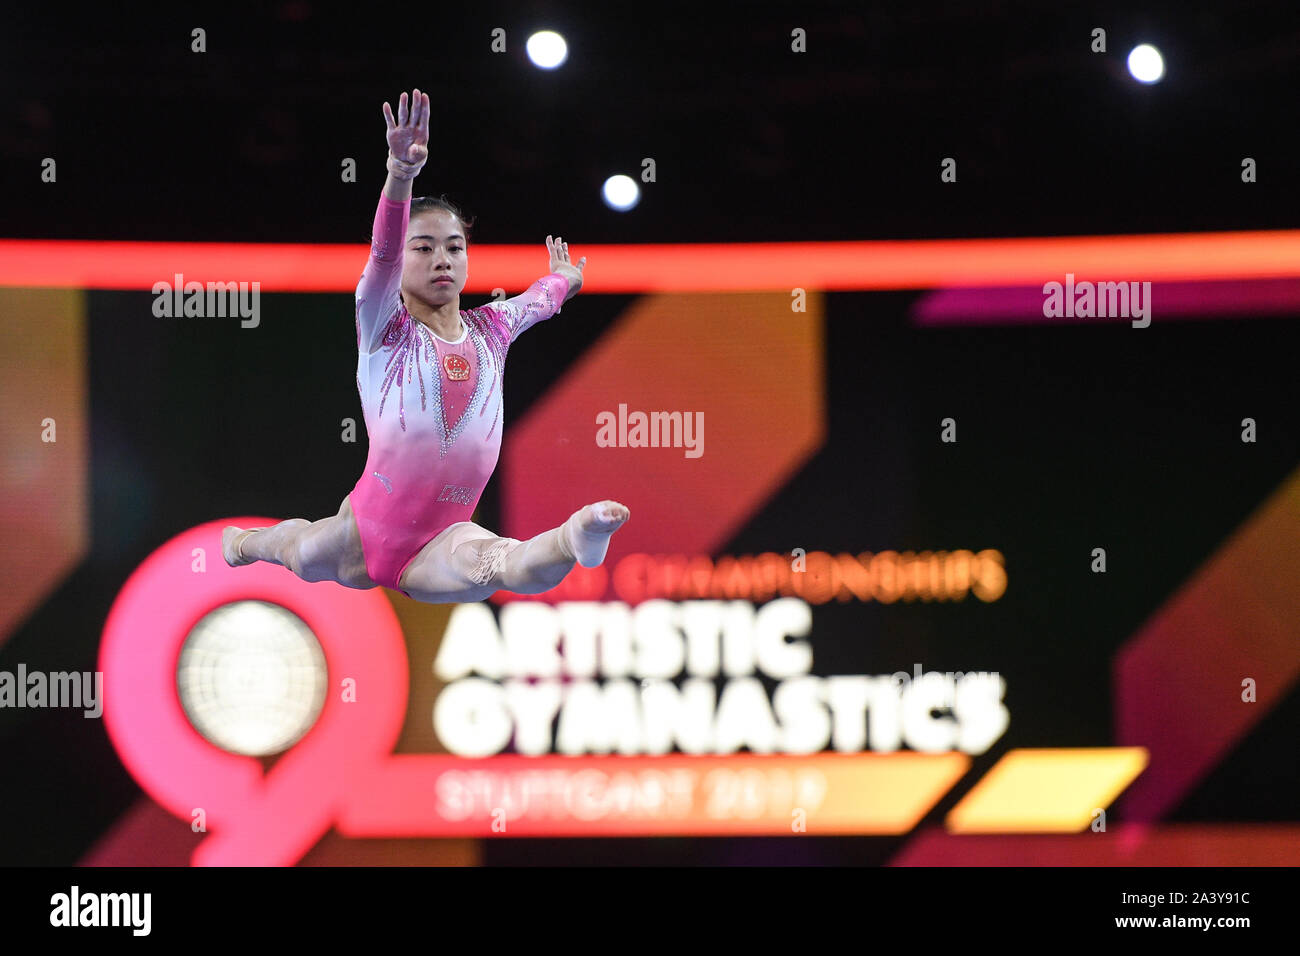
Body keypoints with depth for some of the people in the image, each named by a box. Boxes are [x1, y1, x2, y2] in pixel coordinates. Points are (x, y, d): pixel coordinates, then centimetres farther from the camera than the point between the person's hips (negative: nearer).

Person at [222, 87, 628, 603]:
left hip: (437, 544, 0)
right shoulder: (383, 327, -4)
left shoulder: (490, 328, 11)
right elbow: (383, 253, -25)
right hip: (366, 530, 0)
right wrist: (400, 175, -44)